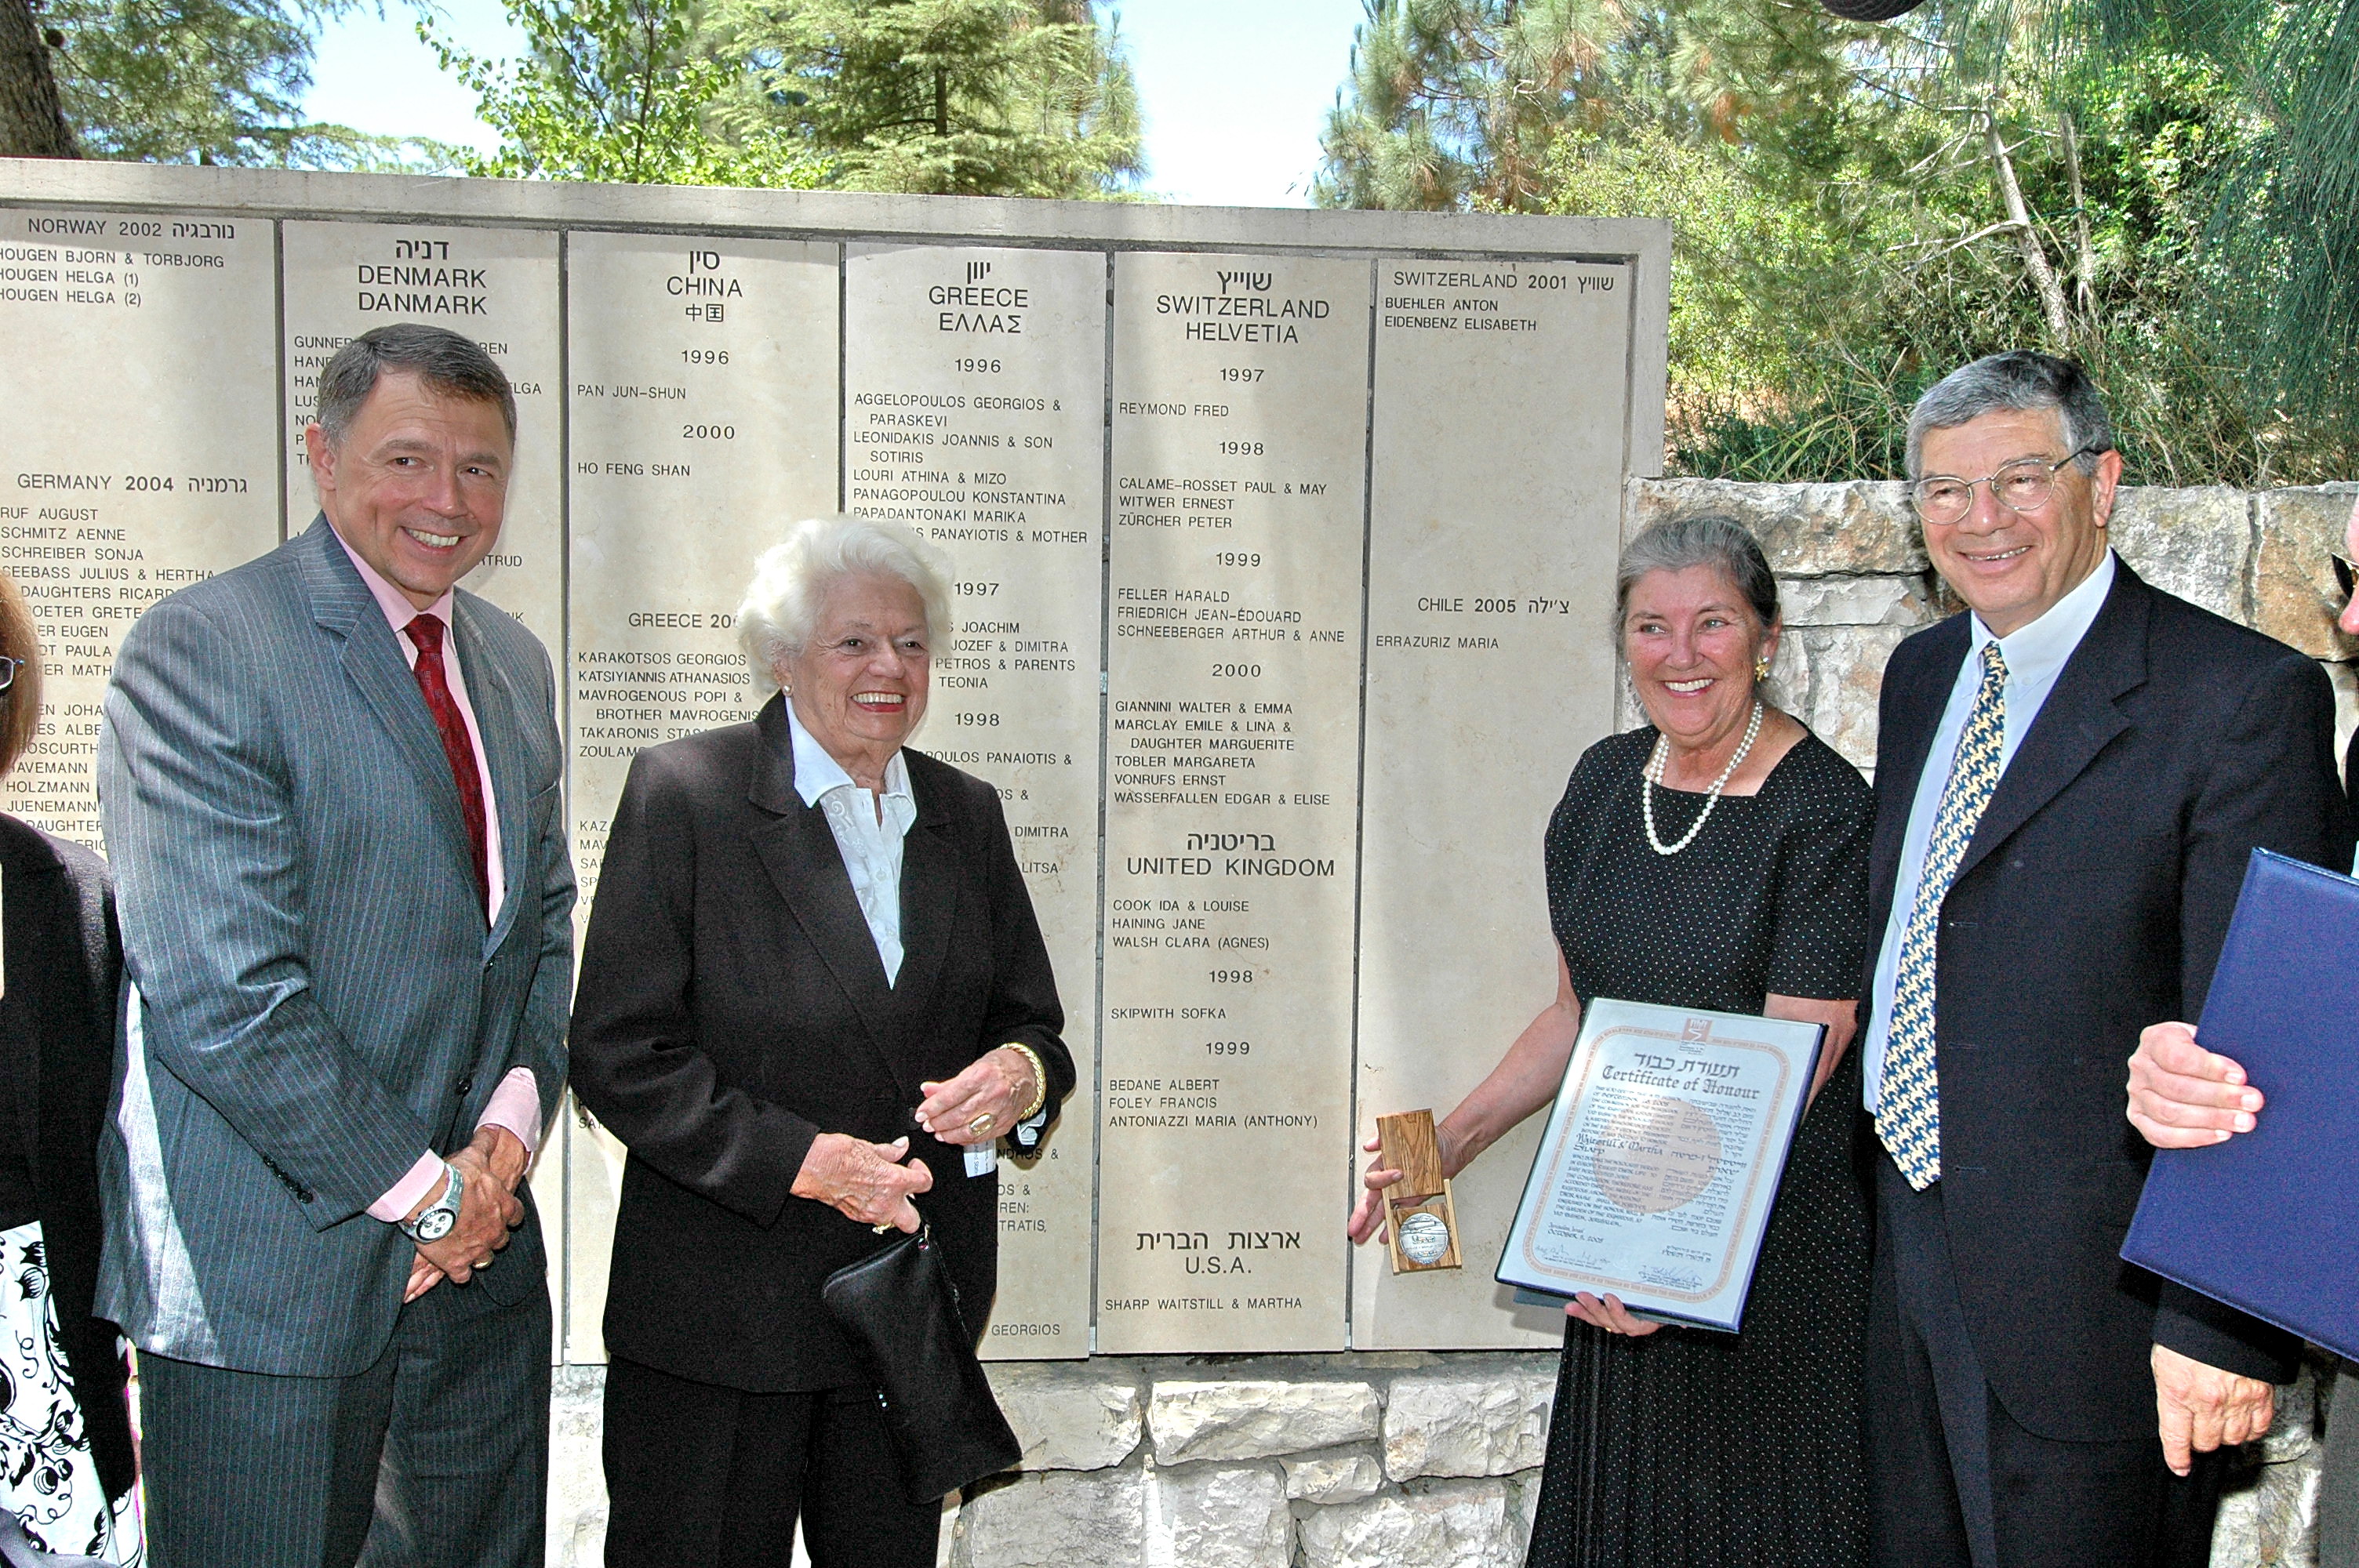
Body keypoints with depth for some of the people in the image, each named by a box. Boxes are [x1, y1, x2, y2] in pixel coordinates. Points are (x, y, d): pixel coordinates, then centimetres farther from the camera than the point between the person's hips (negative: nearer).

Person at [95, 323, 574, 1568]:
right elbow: (221, 996, -19)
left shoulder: (514, 663, 11)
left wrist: (511, 1122, -2)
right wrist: (421, 1187, -13)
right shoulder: (197, 649, -13)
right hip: (273, 1272, -6)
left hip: (479, 1247, 7)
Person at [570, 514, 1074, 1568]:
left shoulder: (966, 813, 8)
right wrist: (799, 1158, -19)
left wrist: (1021, 1073, -11)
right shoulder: (685, 793, -8)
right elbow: (618, 1054, -11)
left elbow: (1027, 1020, 12)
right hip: (720, 1315, -4)